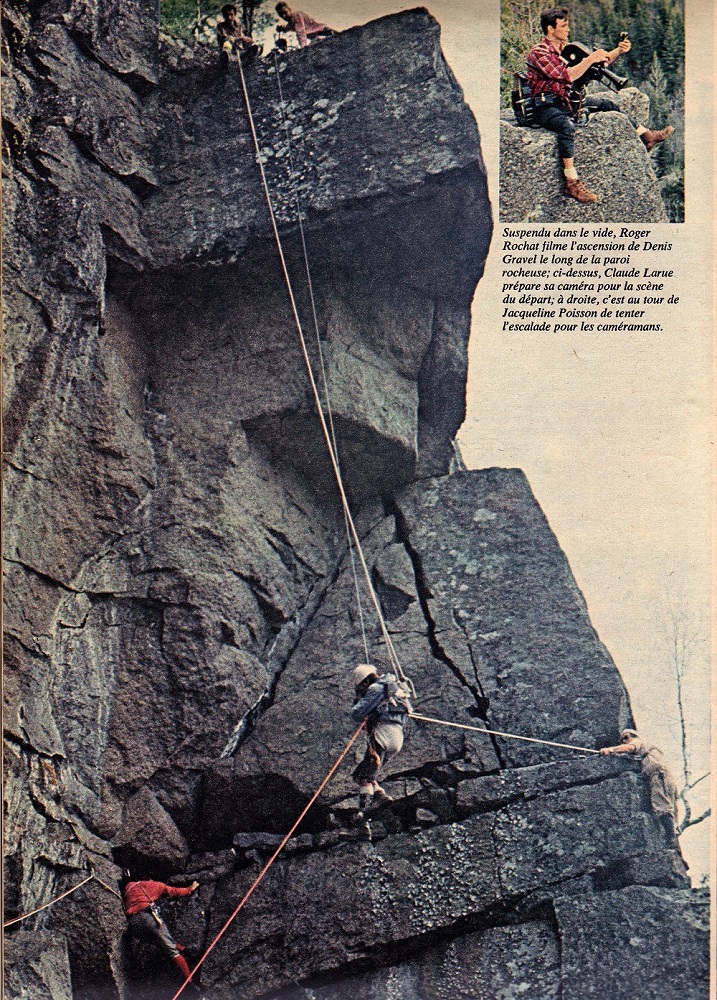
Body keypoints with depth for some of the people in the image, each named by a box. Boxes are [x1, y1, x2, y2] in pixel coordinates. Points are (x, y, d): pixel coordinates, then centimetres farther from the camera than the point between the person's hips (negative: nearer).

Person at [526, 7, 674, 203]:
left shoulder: (565, 47, 11)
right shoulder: (538, 53, -15)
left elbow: (600, 61, 14)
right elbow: (566, 75, -26)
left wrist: (618, 51, -1)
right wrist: (590, 59, -21)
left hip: (567, 101, 9)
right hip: (546, 106, -9)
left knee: (608, 104, 13)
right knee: (567, 125, -39)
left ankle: (646, 136, 26)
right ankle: (571, 184, -42)